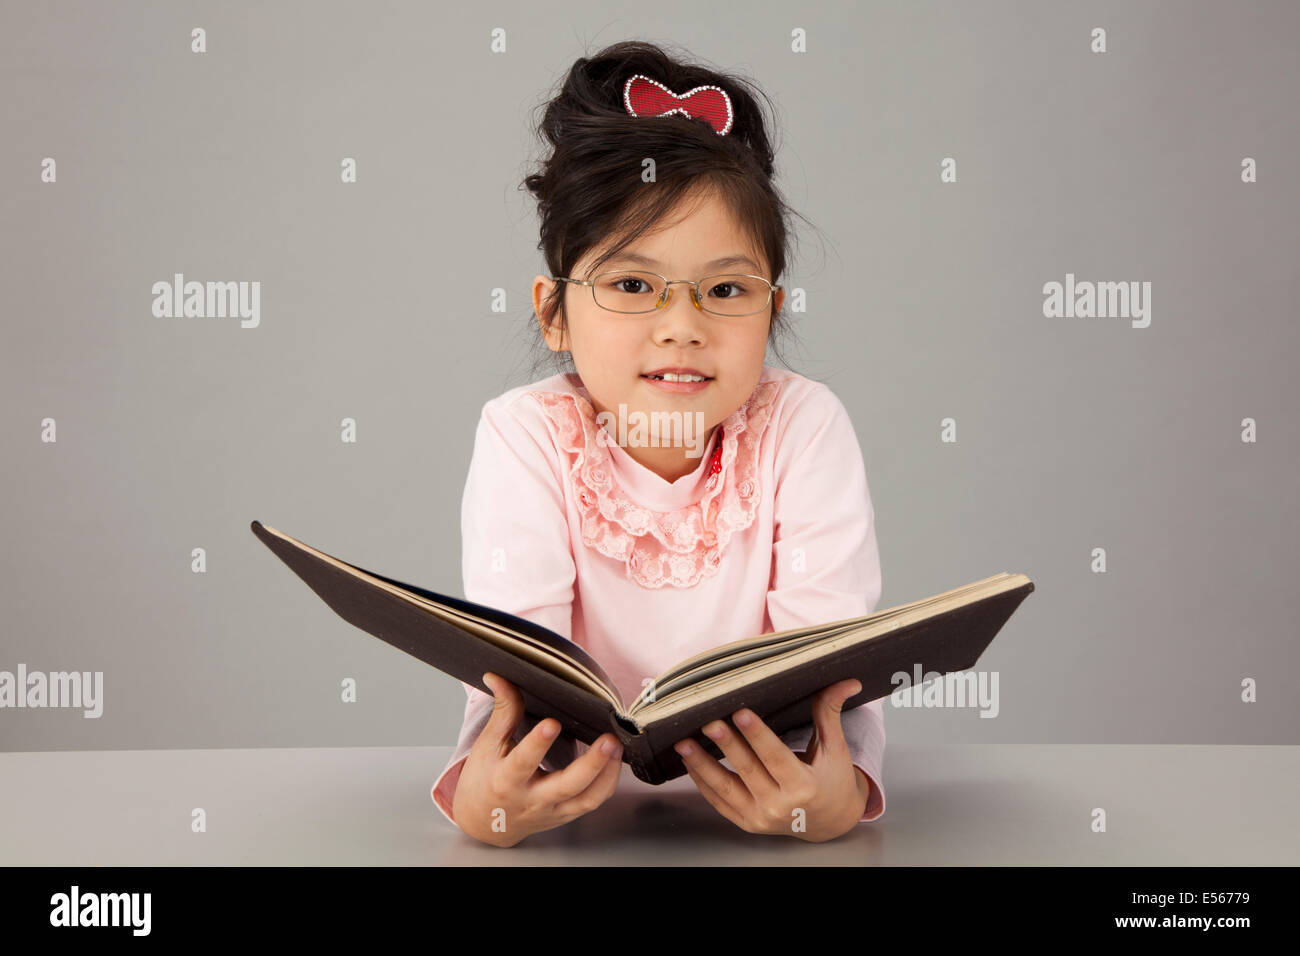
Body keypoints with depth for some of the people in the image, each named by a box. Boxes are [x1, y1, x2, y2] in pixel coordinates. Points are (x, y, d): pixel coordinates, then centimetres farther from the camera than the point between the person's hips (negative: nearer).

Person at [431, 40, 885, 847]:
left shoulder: (804, 427, -11)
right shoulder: (526, 436, -11)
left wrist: (836, 796, -38)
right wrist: (485, 800, -40)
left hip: (764, 799, 1)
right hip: (580, 814, 0)